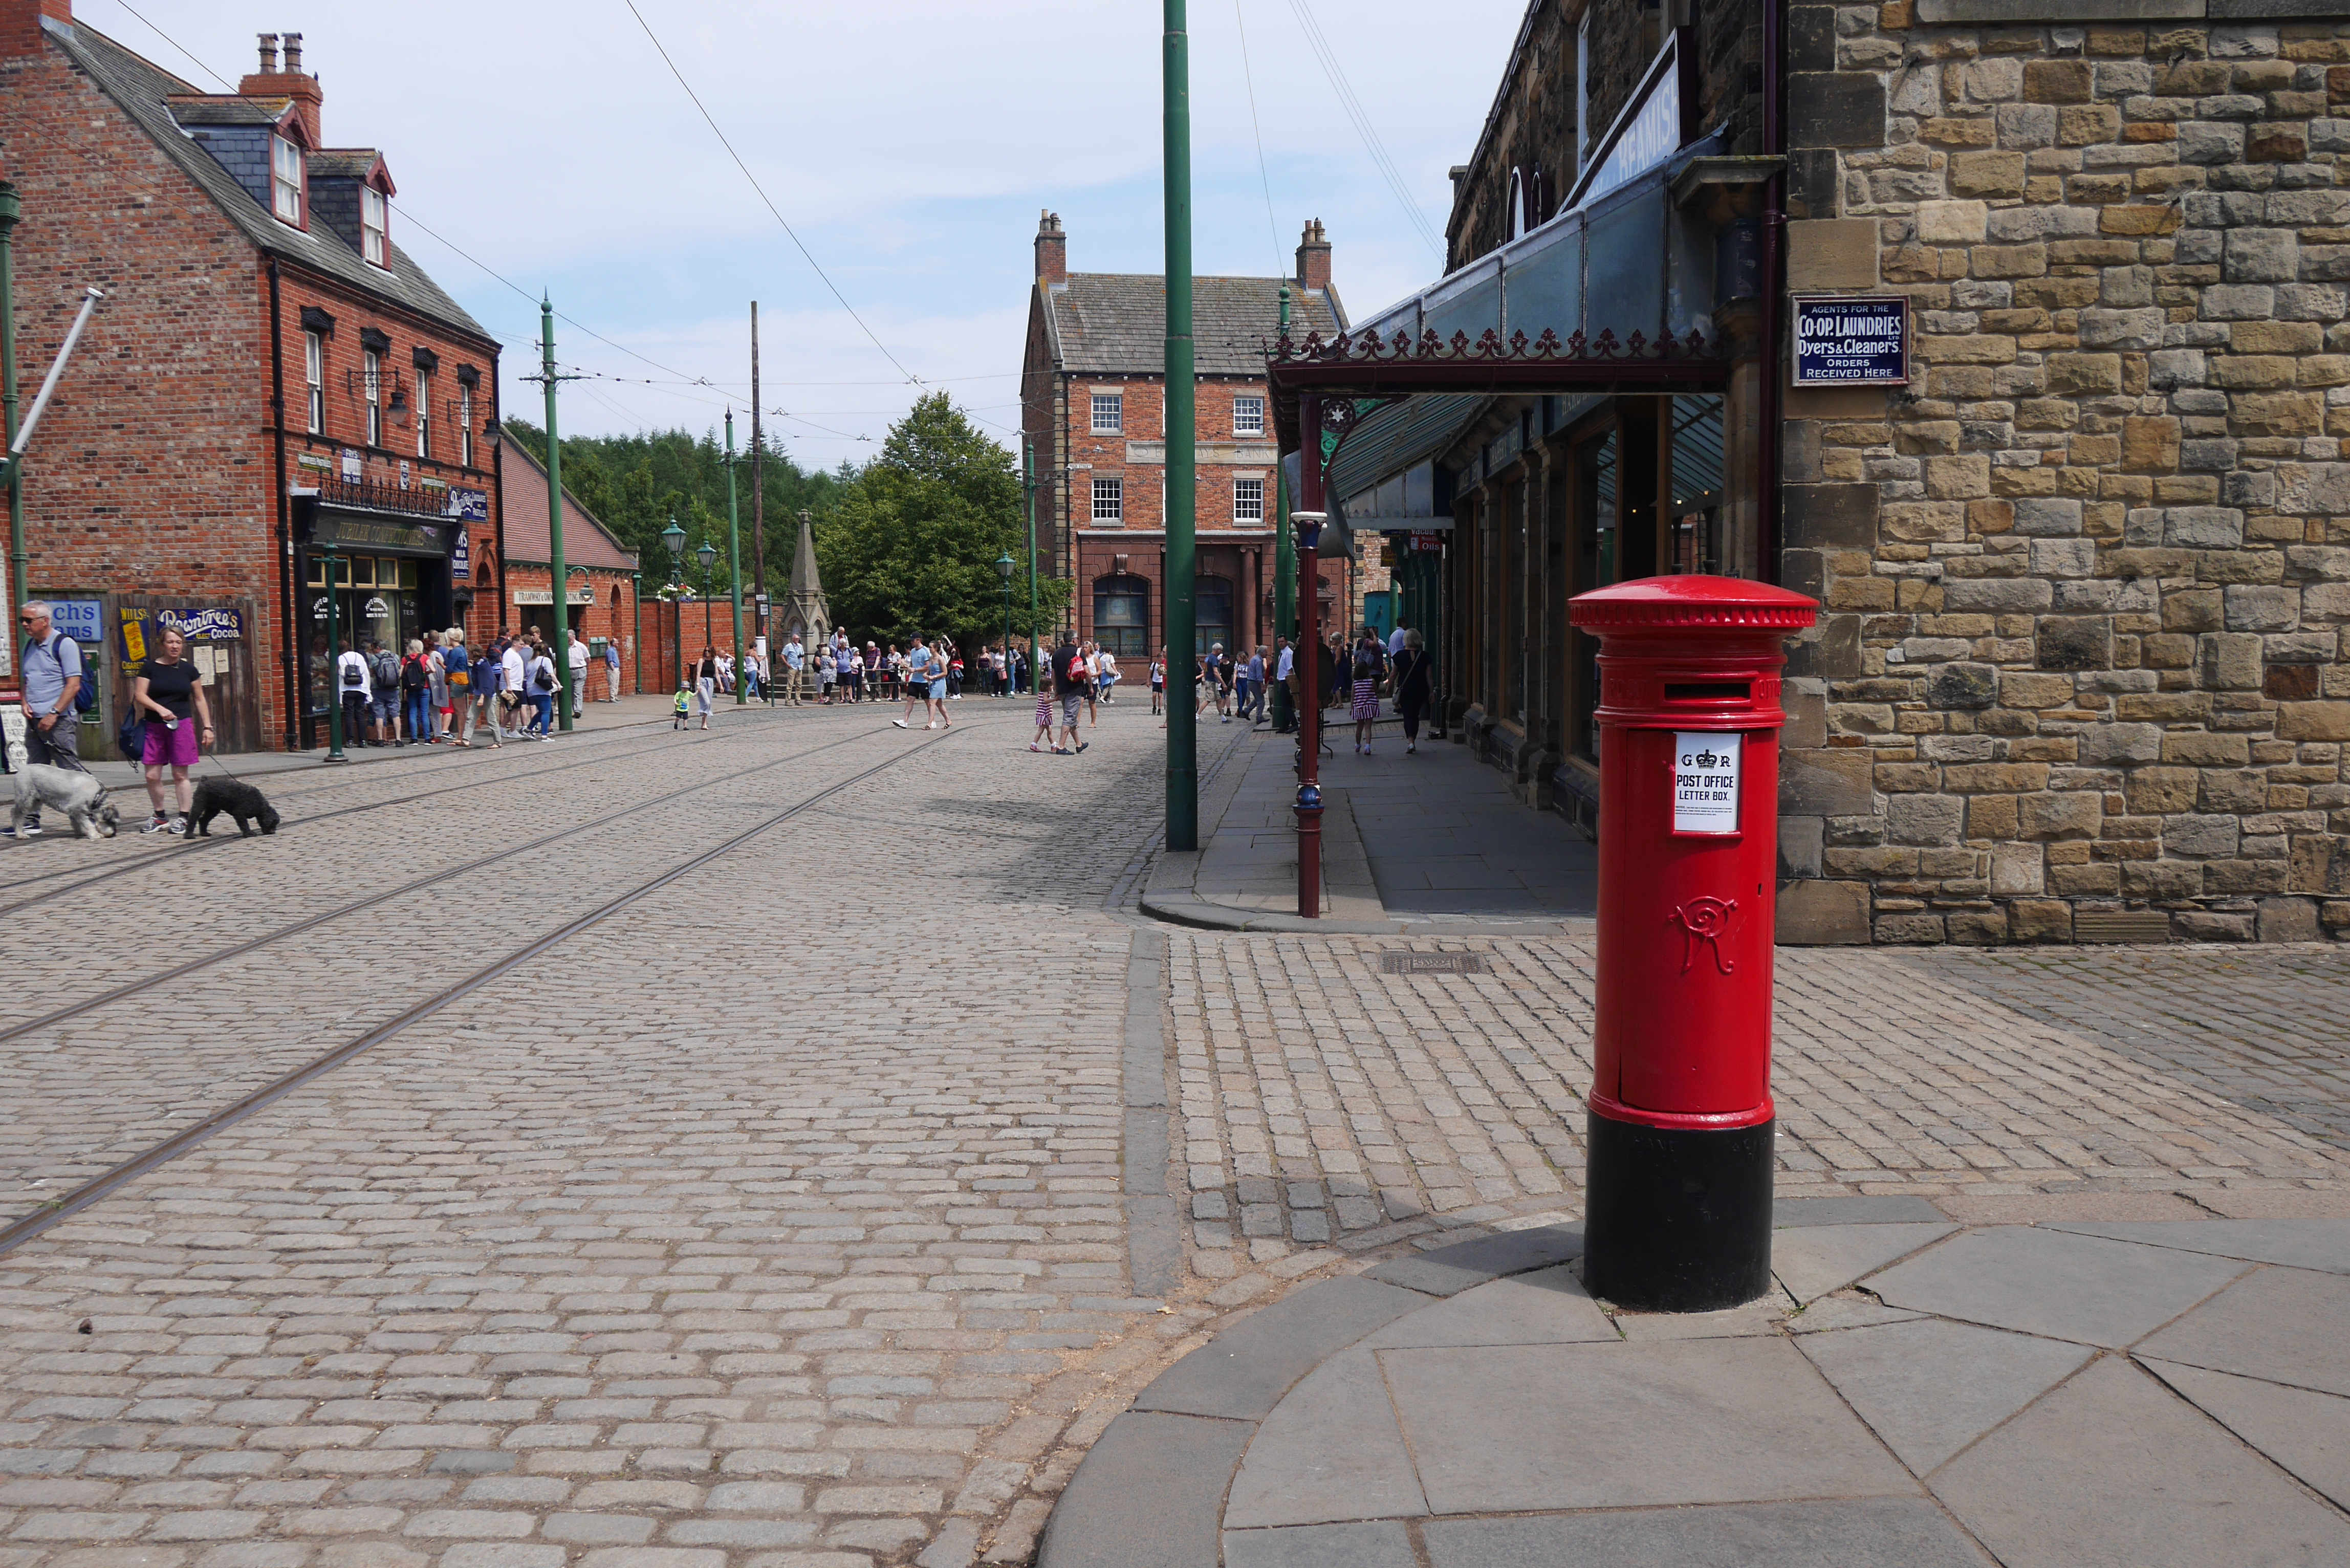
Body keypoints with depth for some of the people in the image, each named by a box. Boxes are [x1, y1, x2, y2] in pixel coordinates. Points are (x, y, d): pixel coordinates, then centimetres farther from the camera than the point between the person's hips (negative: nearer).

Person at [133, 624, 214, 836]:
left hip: (182, 725, -1)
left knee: (180, 774, 0)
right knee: (152, 775, 0)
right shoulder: (151, 668, 4)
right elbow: (140, 695, -2)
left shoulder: (188, 669, 8)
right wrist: (160, 709, -19)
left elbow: (200, 700, 13)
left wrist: (207, 727, 7)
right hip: (154, 726, 1)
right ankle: (160, 817, 15)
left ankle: (184, 818, 6)